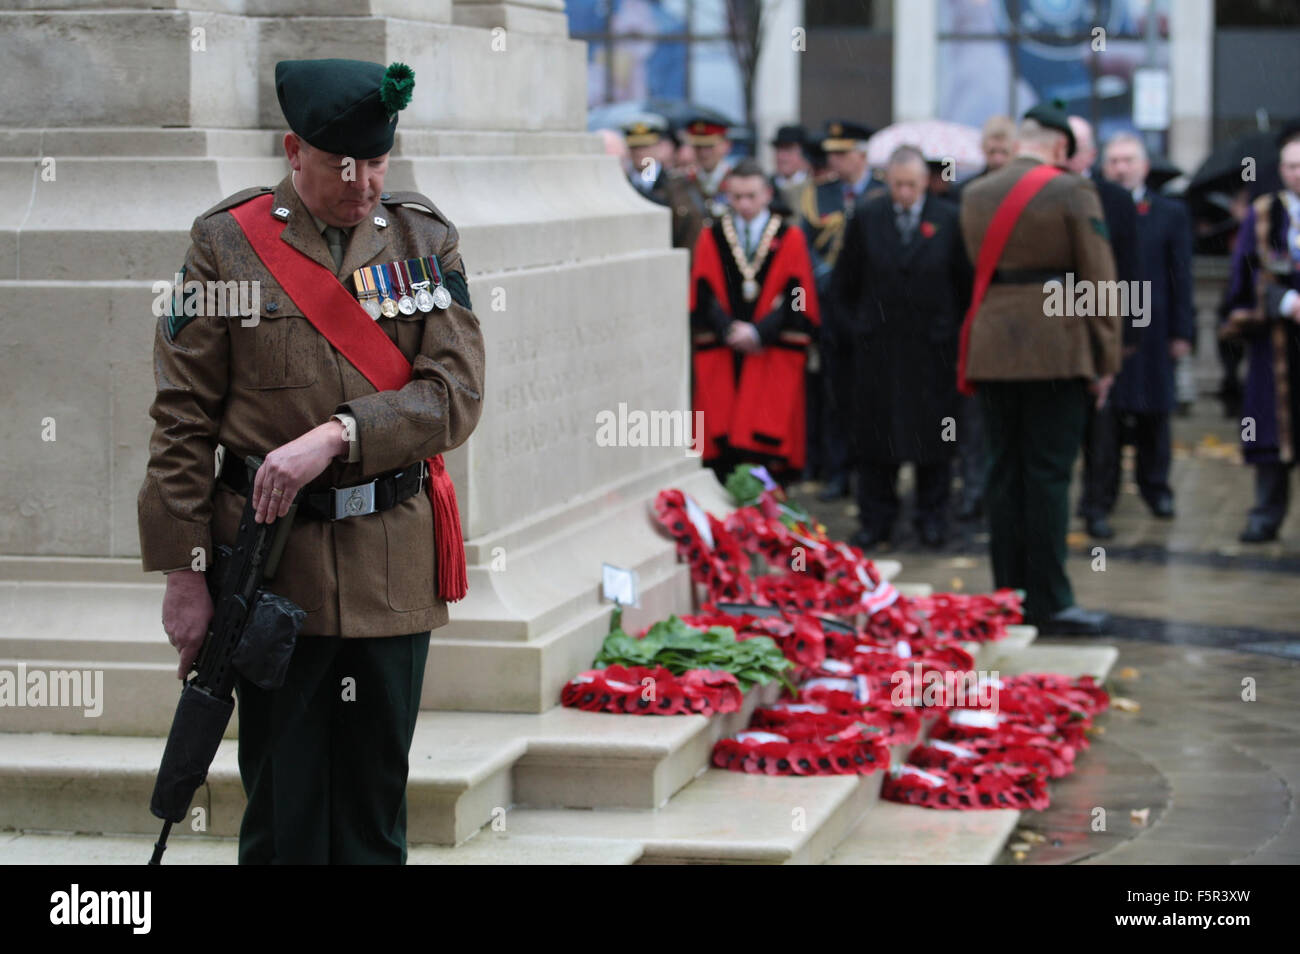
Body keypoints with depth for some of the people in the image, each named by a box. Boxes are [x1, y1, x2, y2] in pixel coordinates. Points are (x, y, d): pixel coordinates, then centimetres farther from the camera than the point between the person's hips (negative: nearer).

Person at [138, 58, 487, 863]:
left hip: (394, 566, 2)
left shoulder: (427, 239, 4)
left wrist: (335, 435, -19)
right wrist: (184, 569, -7)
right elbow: (182, 418, -2)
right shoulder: (226, 242, -2)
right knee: (283, 809, 3)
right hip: (271, 560, -2)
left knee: (376, 807, 9)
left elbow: (457, 395, -5)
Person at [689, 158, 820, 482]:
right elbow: (704, 296, 2)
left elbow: (794, 298, -2)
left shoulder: (789, 239, 5)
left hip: (774, 362, -1)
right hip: (722, 360, 1)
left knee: (768, 445, -7)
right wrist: (729, 331, -14)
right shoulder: (711, 238, 9)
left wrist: (759, 332, -15)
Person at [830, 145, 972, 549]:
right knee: (875, 433, 4)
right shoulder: (866, 218, 2)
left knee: (933, 433, 4)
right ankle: (876, 519, 13)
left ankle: (932, 516, 16)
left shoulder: (949, 220, -2)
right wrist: (853, 326, 4)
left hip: (932, 346, -1)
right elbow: (844, 281, 9)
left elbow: (965, 281, 4)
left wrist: (952, 328, 1)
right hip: (876, 344, 1)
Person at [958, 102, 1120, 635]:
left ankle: (1009, 596, 12)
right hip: (1057, 351, -5)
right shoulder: (1072, 193, -6)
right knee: (1048, 475, -3)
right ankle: (1049, 603, -2)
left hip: (990, 351, 5)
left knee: (1004, 473, 9)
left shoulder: (975, 196, 10)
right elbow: (1098, 280, -6)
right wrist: (1106, 360, -1)